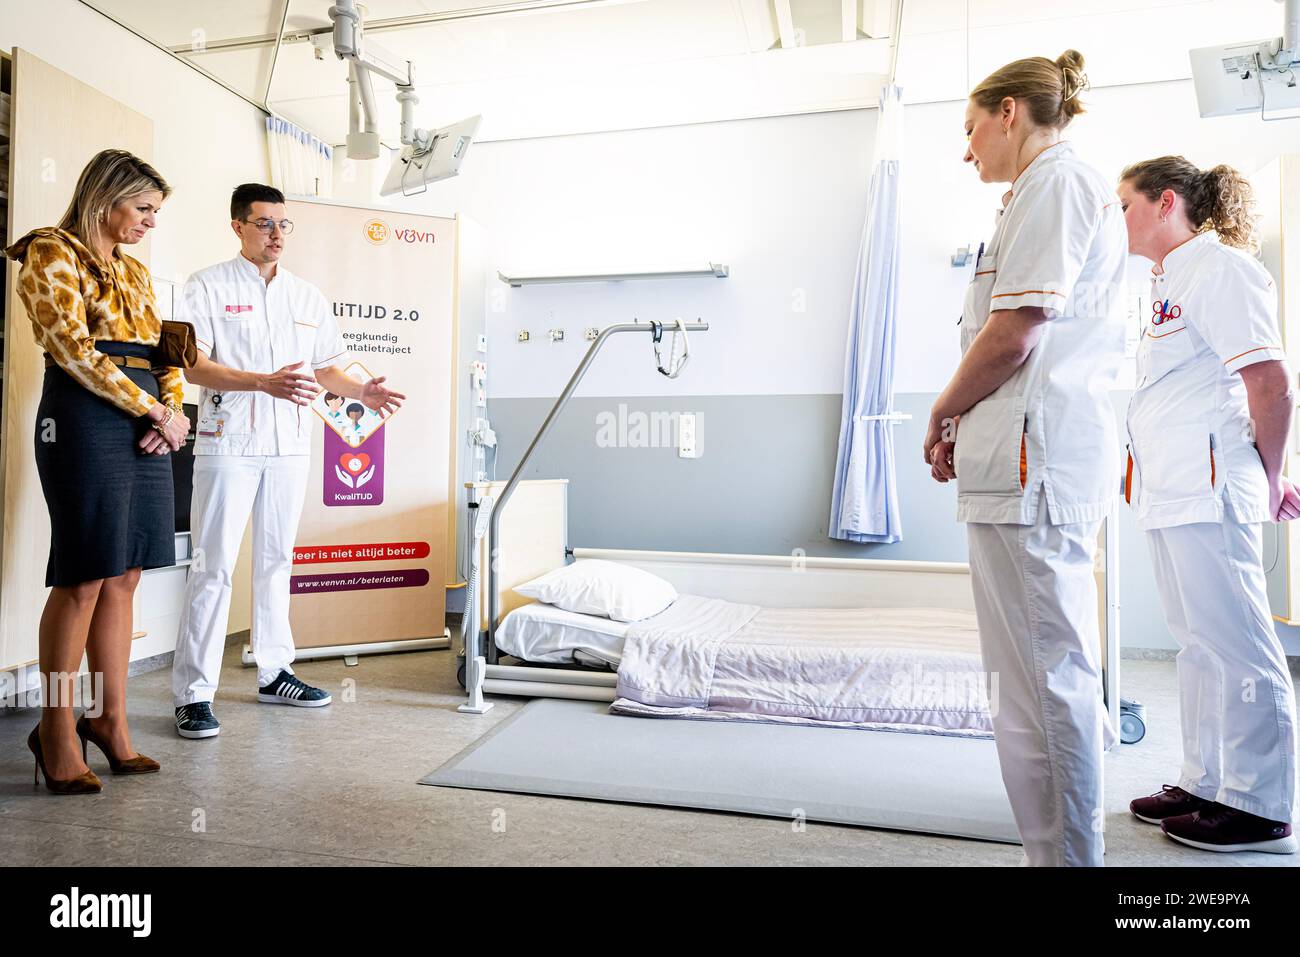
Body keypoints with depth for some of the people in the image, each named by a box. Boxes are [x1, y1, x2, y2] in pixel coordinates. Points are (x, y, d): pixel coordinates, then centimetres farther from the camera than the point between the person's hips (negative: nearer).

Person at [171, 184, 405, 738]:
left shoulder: (307, 297, 15)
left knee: (276, 561, 12)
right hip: (229, 443, -5)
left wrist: (360, 392, -3)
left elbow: (326, 367, 17)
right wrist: (264, 383, -24)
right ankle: (193, 693, 1)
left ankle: (273, 672, 22)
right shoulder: (209, 287, 0)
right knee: (214, 566, -6)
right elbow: (194, 365, -10)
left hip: (290, 445, 5)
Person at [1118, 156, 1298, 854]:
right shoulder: (1172, 280, 20)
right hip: (1171, 494, 10)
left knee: (1236, 643, -1)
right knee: (1200, 642, 14)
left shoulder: (1218, 267, -9)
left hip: (1208, 493, -10)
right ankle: (1205, 782, 25)